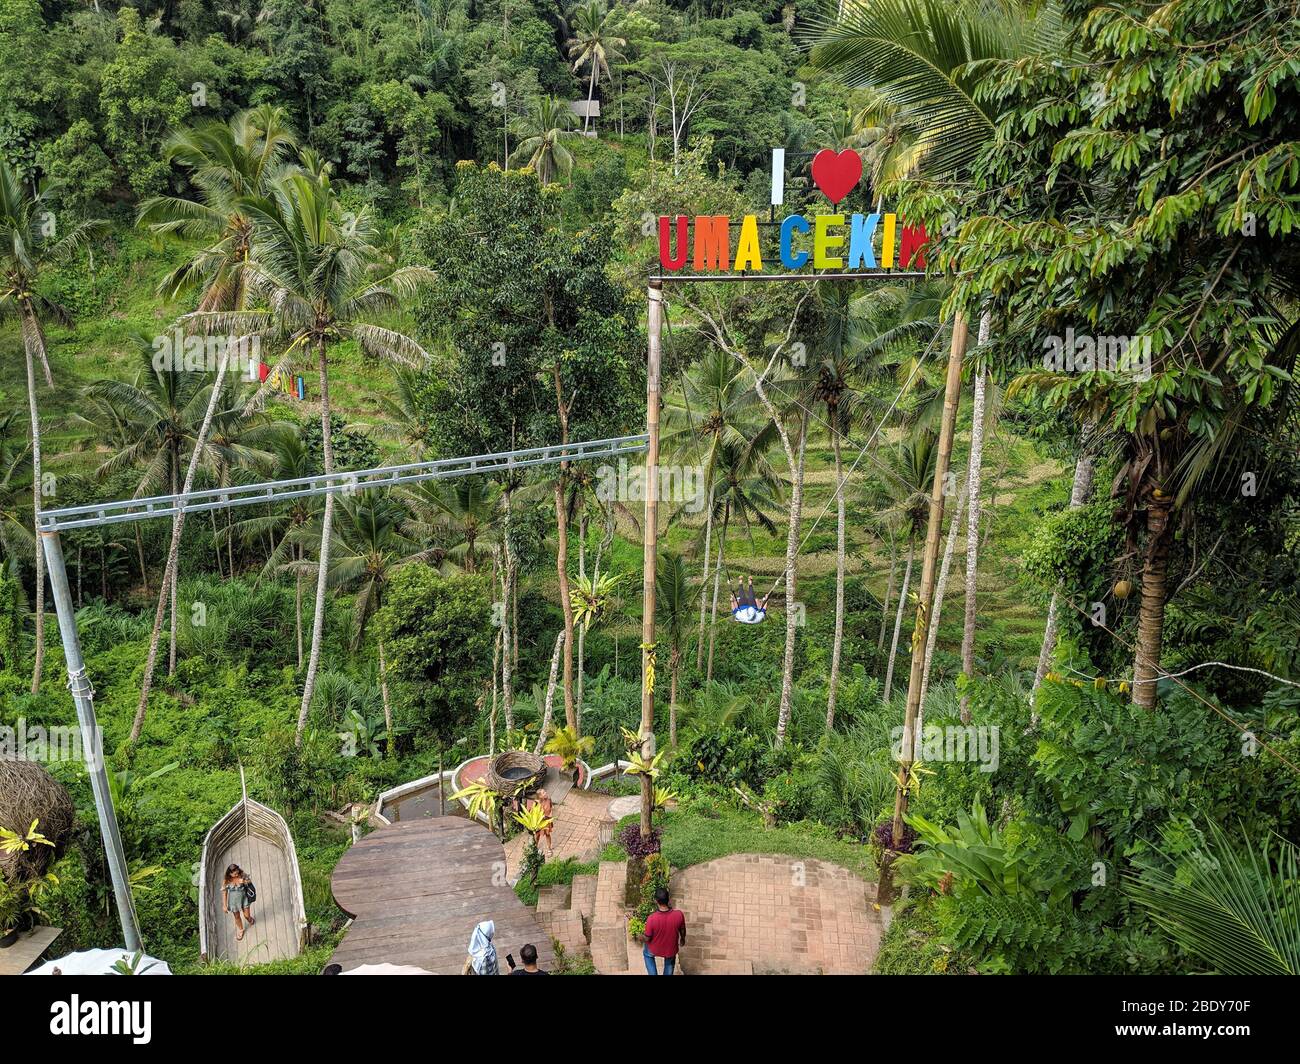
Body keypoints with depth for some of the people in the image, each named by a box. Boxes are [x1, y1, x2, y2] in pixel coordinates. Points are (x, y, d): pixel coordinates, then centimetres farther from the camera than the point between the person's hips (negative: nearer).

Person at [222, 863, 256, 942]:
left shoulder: (242, 875, -22)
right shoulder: (226, 880, -23)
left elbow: (249, 881, -5)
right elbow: (224, 893, -11)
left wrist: (245, 881, -29)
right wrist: (225, 905, -7)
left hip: (244, 899, 0)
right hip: (234, 901, 0)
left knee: (247, 915, 13)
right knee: (237, 917, 21)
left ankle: (250, 920, 53)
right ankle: (240, 930, 51)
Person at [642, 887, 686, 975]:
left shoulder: (651, 919, -35)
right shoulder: (678, 914, -29)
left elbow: (647, 938, -19)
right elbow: (682, 930, -8)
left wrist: (641, 937, 5)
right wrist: (683, 939, 15)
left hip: (655, 949, -1)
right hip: (671, 949, 1)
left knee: (646, 953, 35)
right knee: (670, 963, 35)